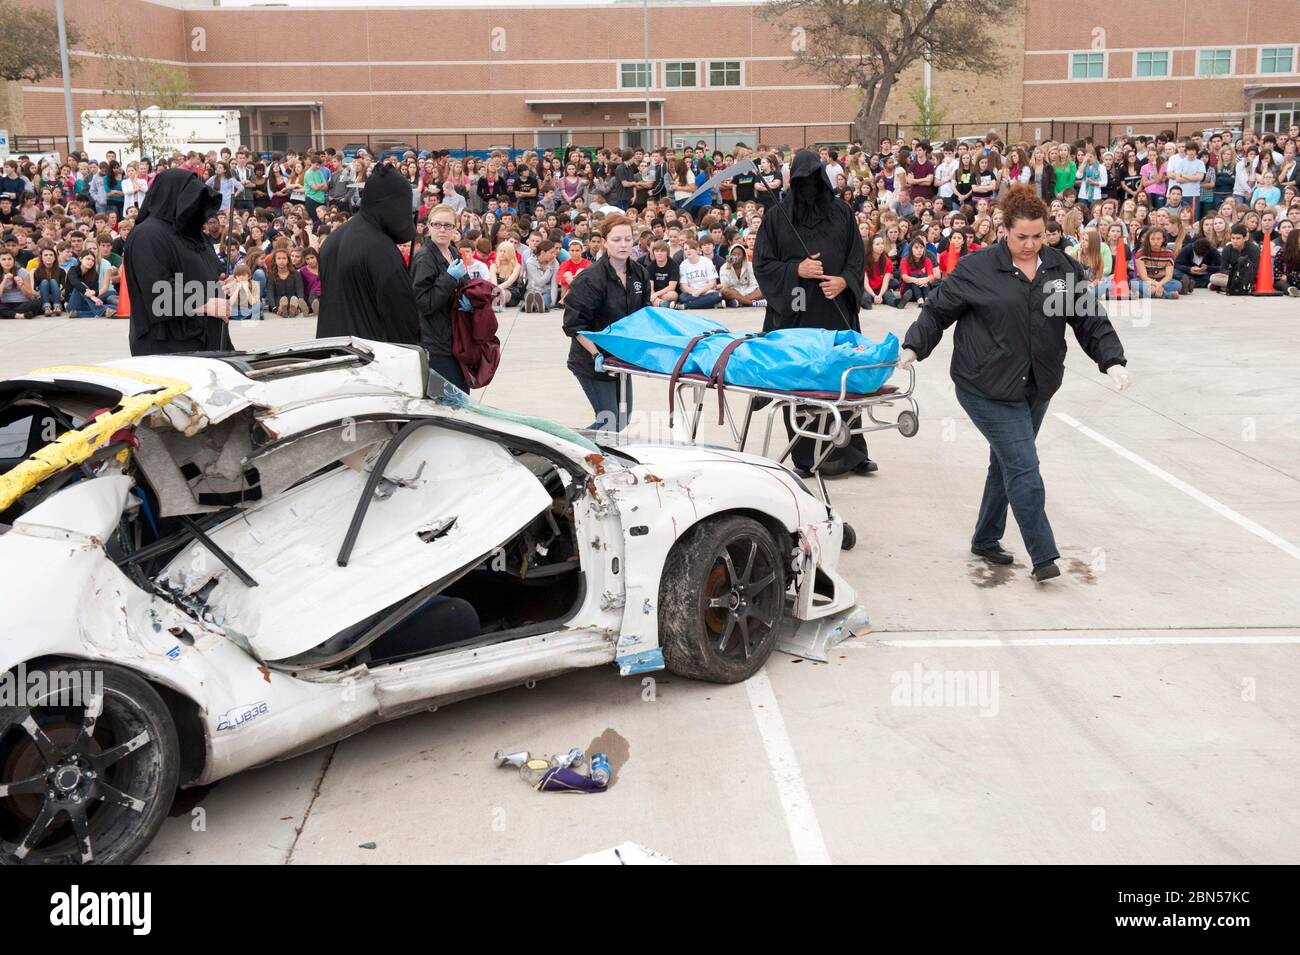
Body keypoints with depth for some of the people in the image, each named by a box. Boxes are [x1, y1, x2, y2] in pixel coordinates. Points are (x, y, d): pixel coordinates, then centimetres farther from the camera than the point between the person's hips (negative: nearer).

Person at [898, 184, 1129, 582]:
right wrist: (913, 348, -11)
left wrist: (1112, 360, -5)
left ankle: (985, 540, 32)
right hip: (988, 387, -5)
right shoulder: (977, 269, -6)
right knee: (1023, 467, -10)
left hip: (1036, 387, 6)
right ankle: (1044, 556, -2)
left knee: (1007, 463, 16)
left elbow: (1090, 319, 6)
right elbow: (938, 311, 0)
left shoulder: (1063, 269, 6)